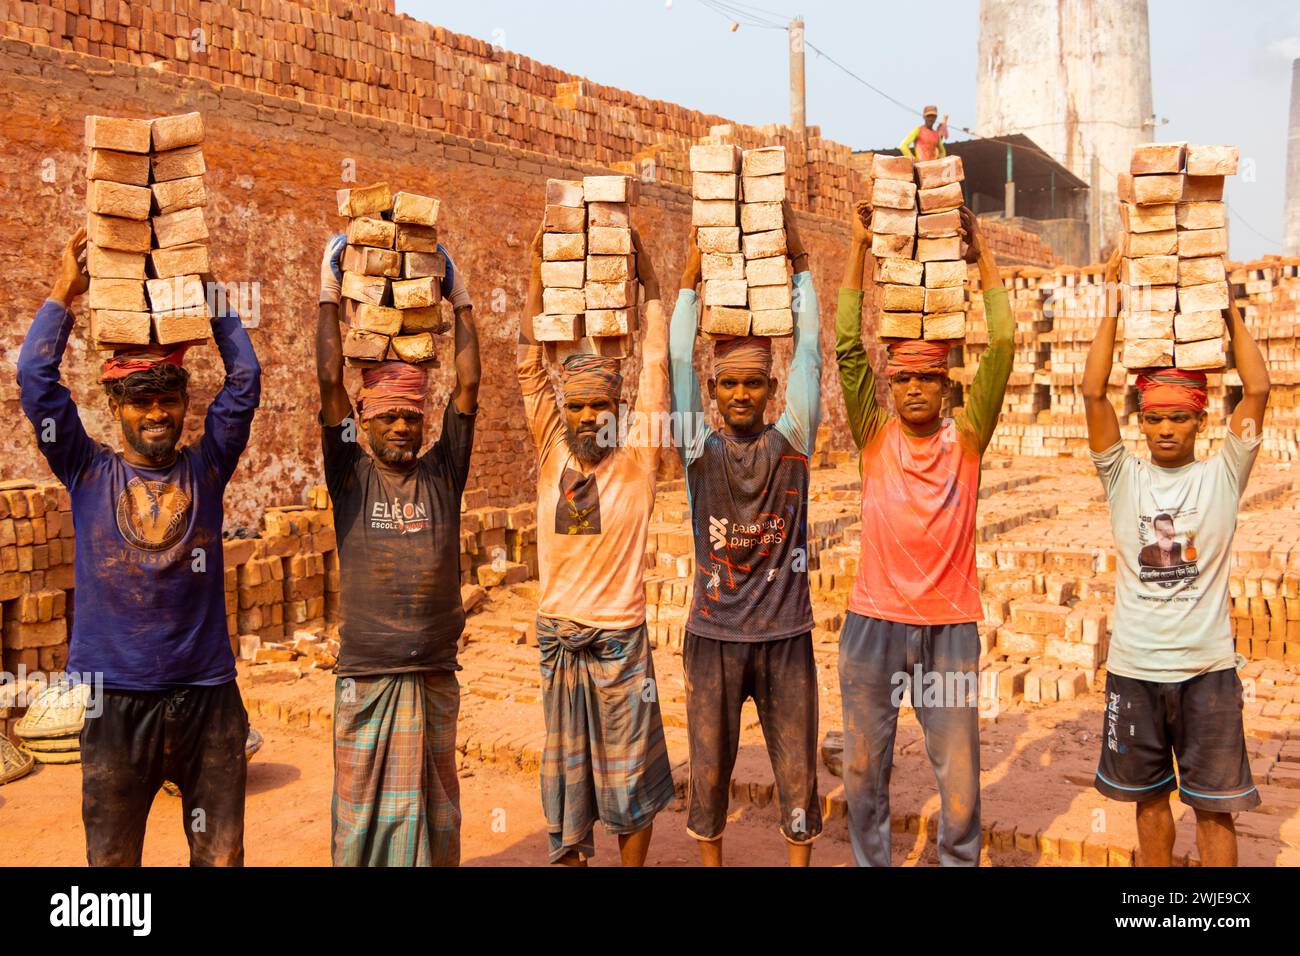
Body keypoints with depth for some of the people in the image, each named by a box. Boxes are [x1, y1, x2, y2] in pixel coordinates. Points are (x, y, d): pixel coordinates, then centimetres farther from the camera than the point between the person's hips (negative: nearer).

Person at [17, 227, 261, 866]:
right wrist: (64, 293, 4)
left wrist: (208, 292, 4)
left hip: (209, 693, 0)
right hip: (117, 699, 0)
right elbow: (35, 376, -2)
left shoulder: (206, 470, 4)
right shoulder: (88, 474, 3)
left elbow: (244, 377, 0)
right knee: (112, 856, 12)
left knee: (220, 854, 10)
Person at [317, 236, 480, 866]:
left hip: (436, 675, 2)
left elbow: (469, 385, 1)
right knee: (363, 810, 8)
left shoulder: (442, 474, 3)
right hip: (365, 677, -1)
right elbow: (329, 381, -5)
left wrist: (460, 300, 3)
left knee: (434, 807, 13)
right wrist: (329, 294, -2)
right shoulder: (351, 477, 0)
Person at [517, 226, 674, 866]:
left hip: (619, 637, -2)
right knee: (565, 766, 14)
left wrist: (648, 279, -5)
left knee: (629, 774, 8)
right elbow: (530, 364, 0)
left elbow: (656, 365, -6)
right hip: (557, 634, 3)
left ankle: (632, 865, 23)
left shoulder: (634, 458, -6)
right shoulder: (551, 451, 0)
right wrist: (539, 272, -4)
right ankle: (569, 856, 29)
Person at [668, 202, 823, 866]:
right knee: (708, 773, 11)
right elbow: (677, 362, -5)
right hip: (713, 637, 0)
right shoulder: (699, 451, -1)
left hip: (785, 636, 0)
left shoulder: (790, 443, -1)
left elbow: (809, 354, -4)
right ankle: (710, 863, 29)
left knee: (798, 772, 8)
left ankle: (800, 861, 25)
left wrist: (800, 265, -4)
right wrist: (690, 281, -5)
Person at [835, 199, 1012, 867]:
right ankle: (870, 862, 30)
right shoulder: (875, 437, 0)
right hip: (874, 623, 1)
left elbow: (1002, 348, -7)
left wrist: (981, 256, -7)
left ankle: (959, 862, 26)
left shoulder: (965, 439, -1)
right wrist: (860, 249, -8)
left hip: (950, 626, -1)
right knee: (863, 773, 11)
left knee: (960, 779, 5)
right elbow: (847, 346, -6)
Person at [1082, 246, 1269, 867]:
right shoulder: (1124, 478, 0)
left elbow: (1258, 390, -10)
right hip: (1134, 668, 1)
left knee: (1215, 807, 8)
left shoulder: (1221, 476, -1)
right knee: (1149, 800, 15)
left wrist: (1229, 310, -6)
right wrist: (1113, 308, -8)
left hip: (1207, 668, -1)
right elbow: (1093, 393, -8)